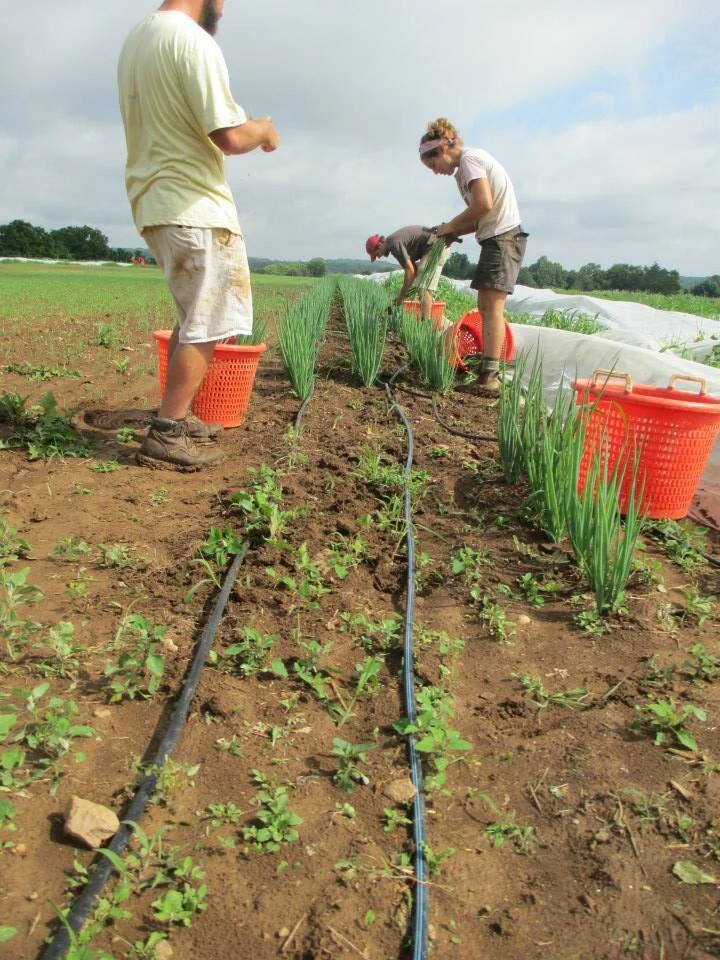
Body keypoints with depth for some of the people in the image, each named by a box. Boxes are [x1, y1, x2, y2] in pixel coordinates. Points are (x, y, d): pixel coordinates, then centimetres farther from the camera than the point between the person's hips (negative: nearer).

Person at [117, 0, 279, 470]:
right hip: (195, 209, -9)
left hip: (154, 204, 9)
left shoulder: (137, 38, 15)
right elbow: (230, 136, -18)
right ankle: (166, 436, -2)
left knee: (195, 319, 17)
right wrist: (263, 131, 2)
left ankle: (176, 417, 20)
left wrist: (248, 128, 20)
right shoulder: (192, 40, -13)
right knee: (206, 326, -4)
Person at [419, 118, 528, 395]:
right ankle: (488, 370, 10)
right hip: (496, 237, 11)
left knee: (493, 305, -16)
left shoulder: (469, 158, -8)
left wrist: (452, 225, -9)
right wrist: (454, 231, 3)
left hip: (503, 237, -11)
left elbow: (484, 205, -21)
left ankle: (490, 375, -21)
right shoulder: (467, 167, 21)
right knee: (485, 306, 9)